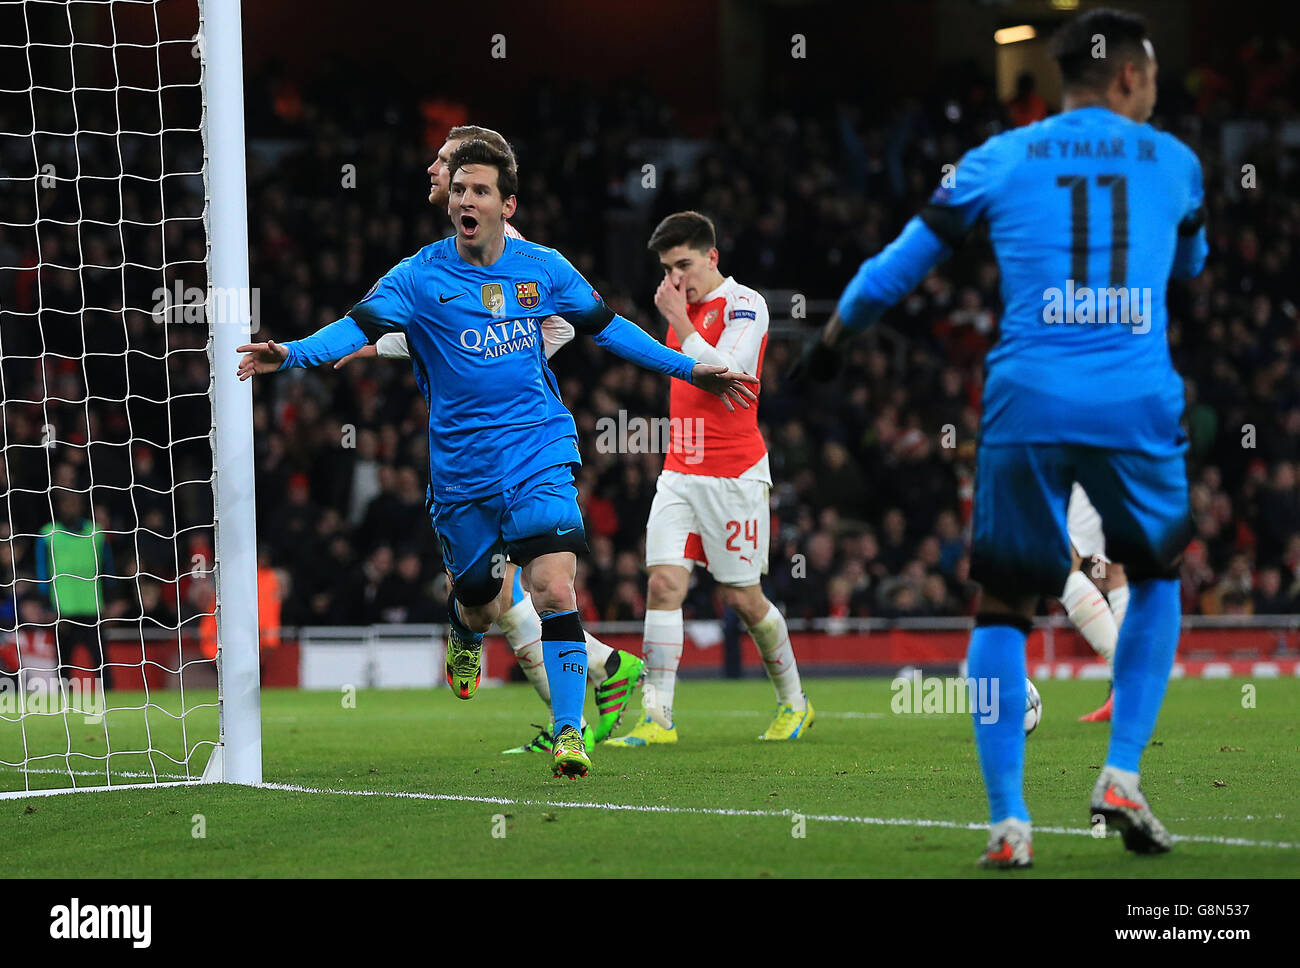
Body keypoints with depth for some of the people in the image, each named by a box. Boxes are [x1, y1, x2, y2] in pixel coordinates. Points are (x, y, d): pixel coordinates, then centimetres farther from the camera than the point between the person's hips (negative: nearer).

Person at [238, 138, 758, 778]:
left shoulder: (543, 268, 3)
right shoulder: (421, 276, -4)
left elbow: (606, 327, 16)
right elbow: (358, 327, -16)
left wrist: (689, 369, 17)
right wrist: (290, 354, -34)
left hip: (540, 454, 0)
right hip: (460, 468, 0)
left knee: (554, 590, -19)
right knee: (479, 602, 12)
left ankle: (569, 732, -12)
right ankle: (463, 634, 52)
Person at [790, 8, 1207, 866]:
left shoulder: (1002, 160, 9)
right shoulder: (1172, 162, 11)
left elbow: (898, 266, 13)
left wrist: (828, 343, 29)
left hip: (1028, 404, 0)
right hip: (1138, 405, 0)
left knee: (1004, 606, 10)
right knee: (1156, 577, 24)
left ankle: (1009, 823, -1)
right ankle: (1122, 777, 11)